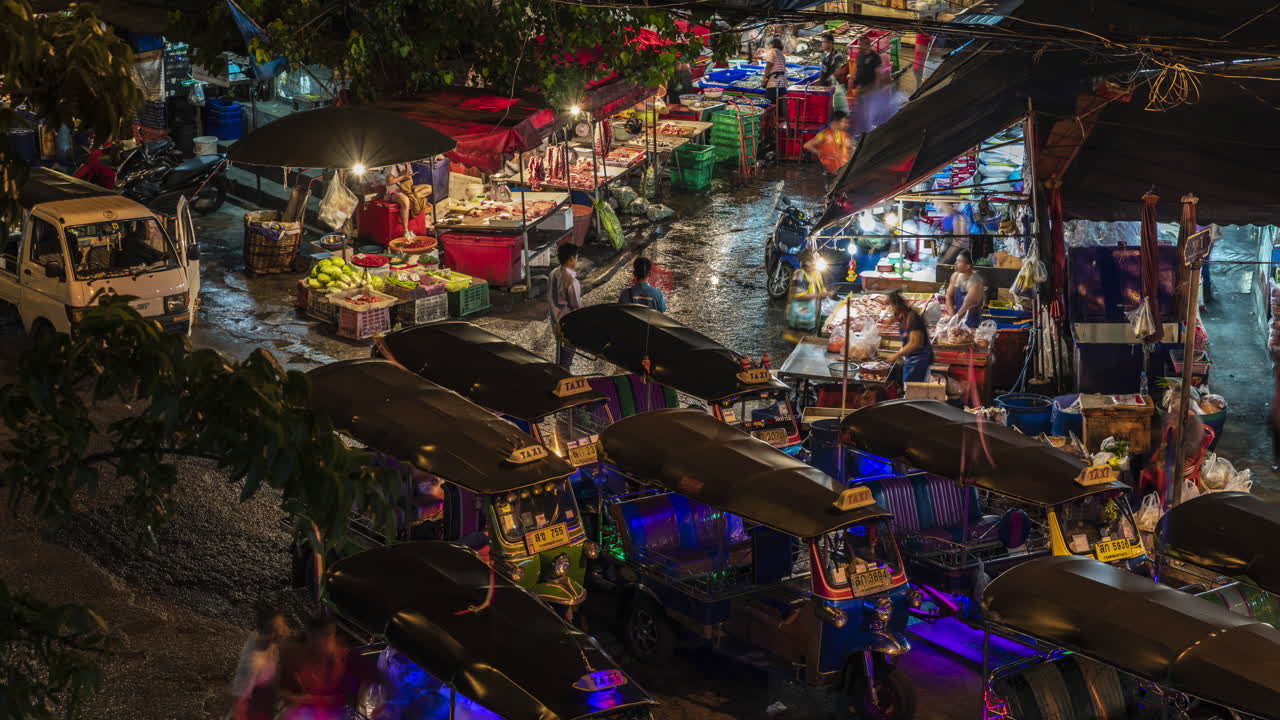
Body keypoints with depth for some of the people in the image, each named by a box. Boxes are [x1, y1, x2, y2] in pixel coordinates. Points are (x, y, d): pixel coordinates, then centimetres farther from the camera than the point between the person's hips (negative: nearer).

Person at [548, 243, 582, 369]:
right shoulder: (571, 280, -25)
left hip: (556, 324, 8)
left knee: (560, 357, 20)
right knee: (566, 360, 3)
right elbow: (577, 307, -19)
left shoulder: (553, 274, 0)